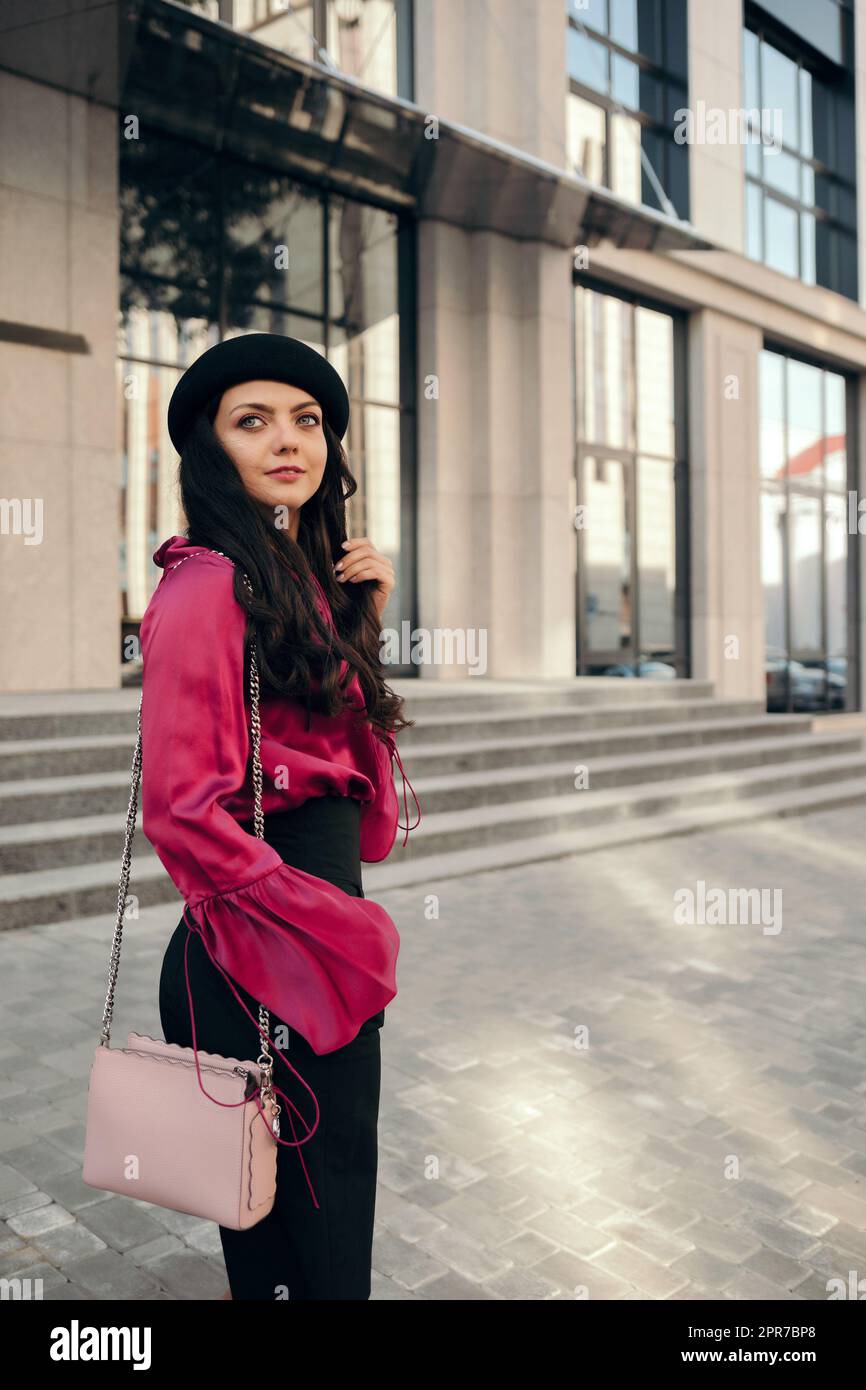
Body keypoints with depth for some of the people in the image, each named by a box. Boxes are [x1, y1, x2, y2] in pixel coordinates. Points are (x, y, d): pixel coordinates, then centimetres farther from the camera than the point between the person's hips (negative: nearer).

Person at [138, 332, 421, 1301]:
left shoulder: (307, 580, 11)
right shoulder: (207, 583, -16)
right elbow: (180, 807, -21)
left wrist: (364, 617, 8)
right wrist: (317, 924, -14)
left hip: (321, 938, 9)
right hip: (260, 957, -9)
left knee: (336, 1194, 22)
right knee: (303, 1234, 8)